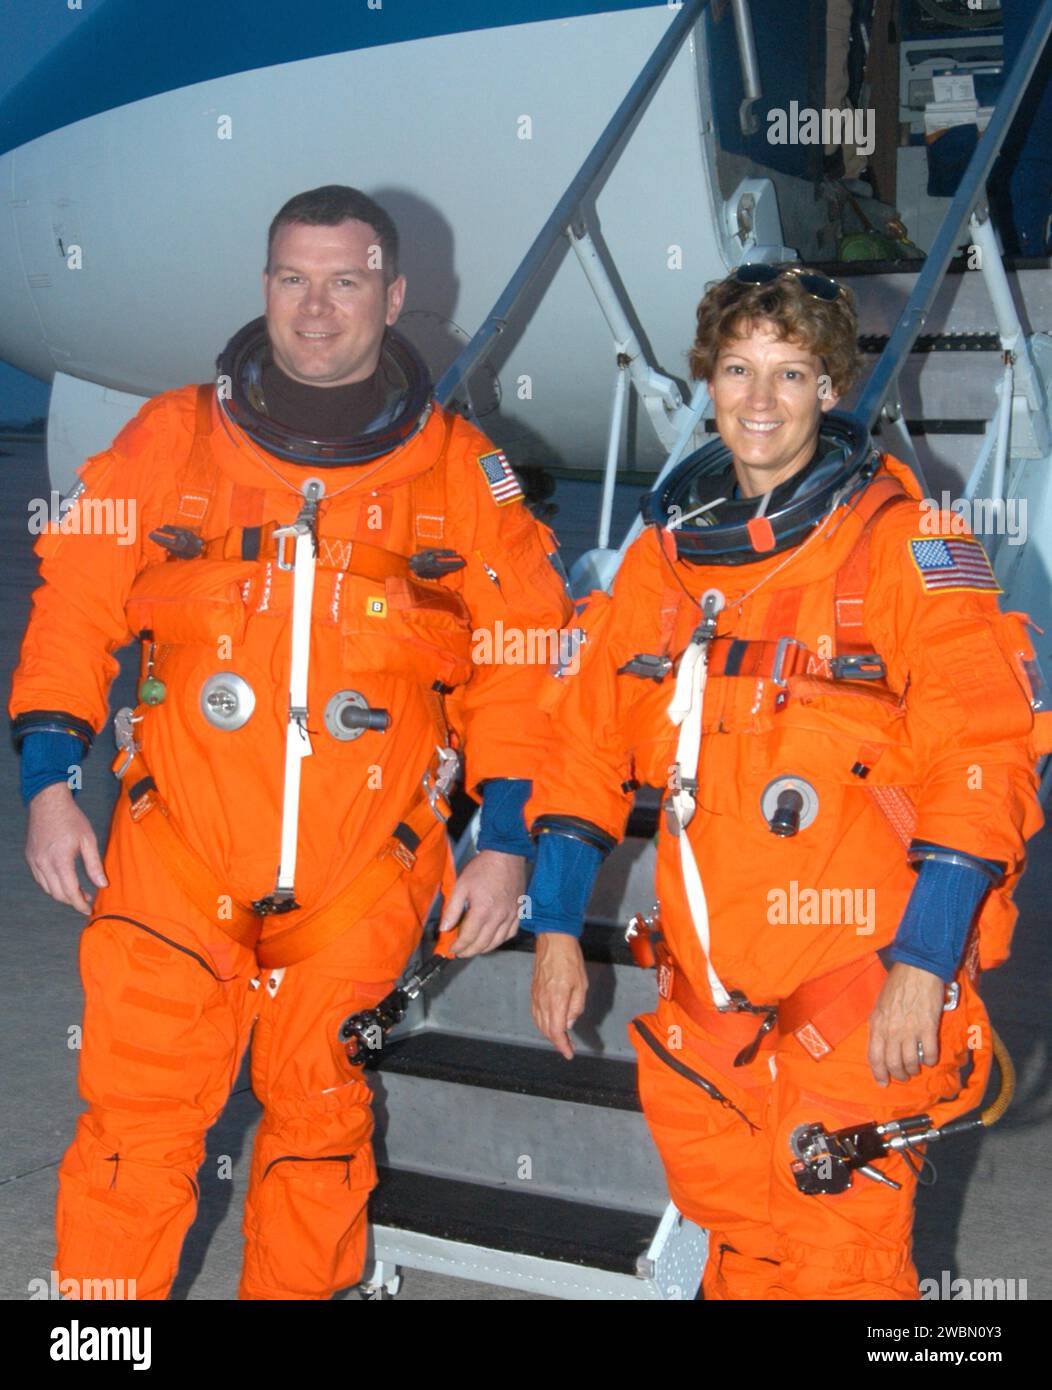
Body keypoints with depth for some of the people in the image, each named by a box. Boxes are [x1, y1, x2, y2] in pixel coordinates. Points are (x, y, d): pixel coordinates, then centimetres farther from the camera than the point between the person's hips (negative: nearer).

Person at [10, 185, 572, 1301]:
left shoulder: (461, 469, 3)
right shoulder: (172, 437, 4)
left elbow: (519, 660, 4)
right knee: (137, 1119, -1)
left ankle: (300, 1288, 34)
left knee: (318, 1115, 13)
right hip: (176, 850, 0)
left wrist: (507, 842, 0)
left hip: (363, 872, 1)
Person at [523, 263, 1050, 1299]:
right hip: (706, 995, 5)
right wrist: (555, 925, 8)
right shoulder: (668, 546, 8)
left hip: (860, 993, -5)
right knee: (739, 1248, 18)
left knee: (837, 1262, 1)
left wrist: (922, 964, -17)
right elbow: (588, 733, 12)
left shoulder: (900, 541, -6)